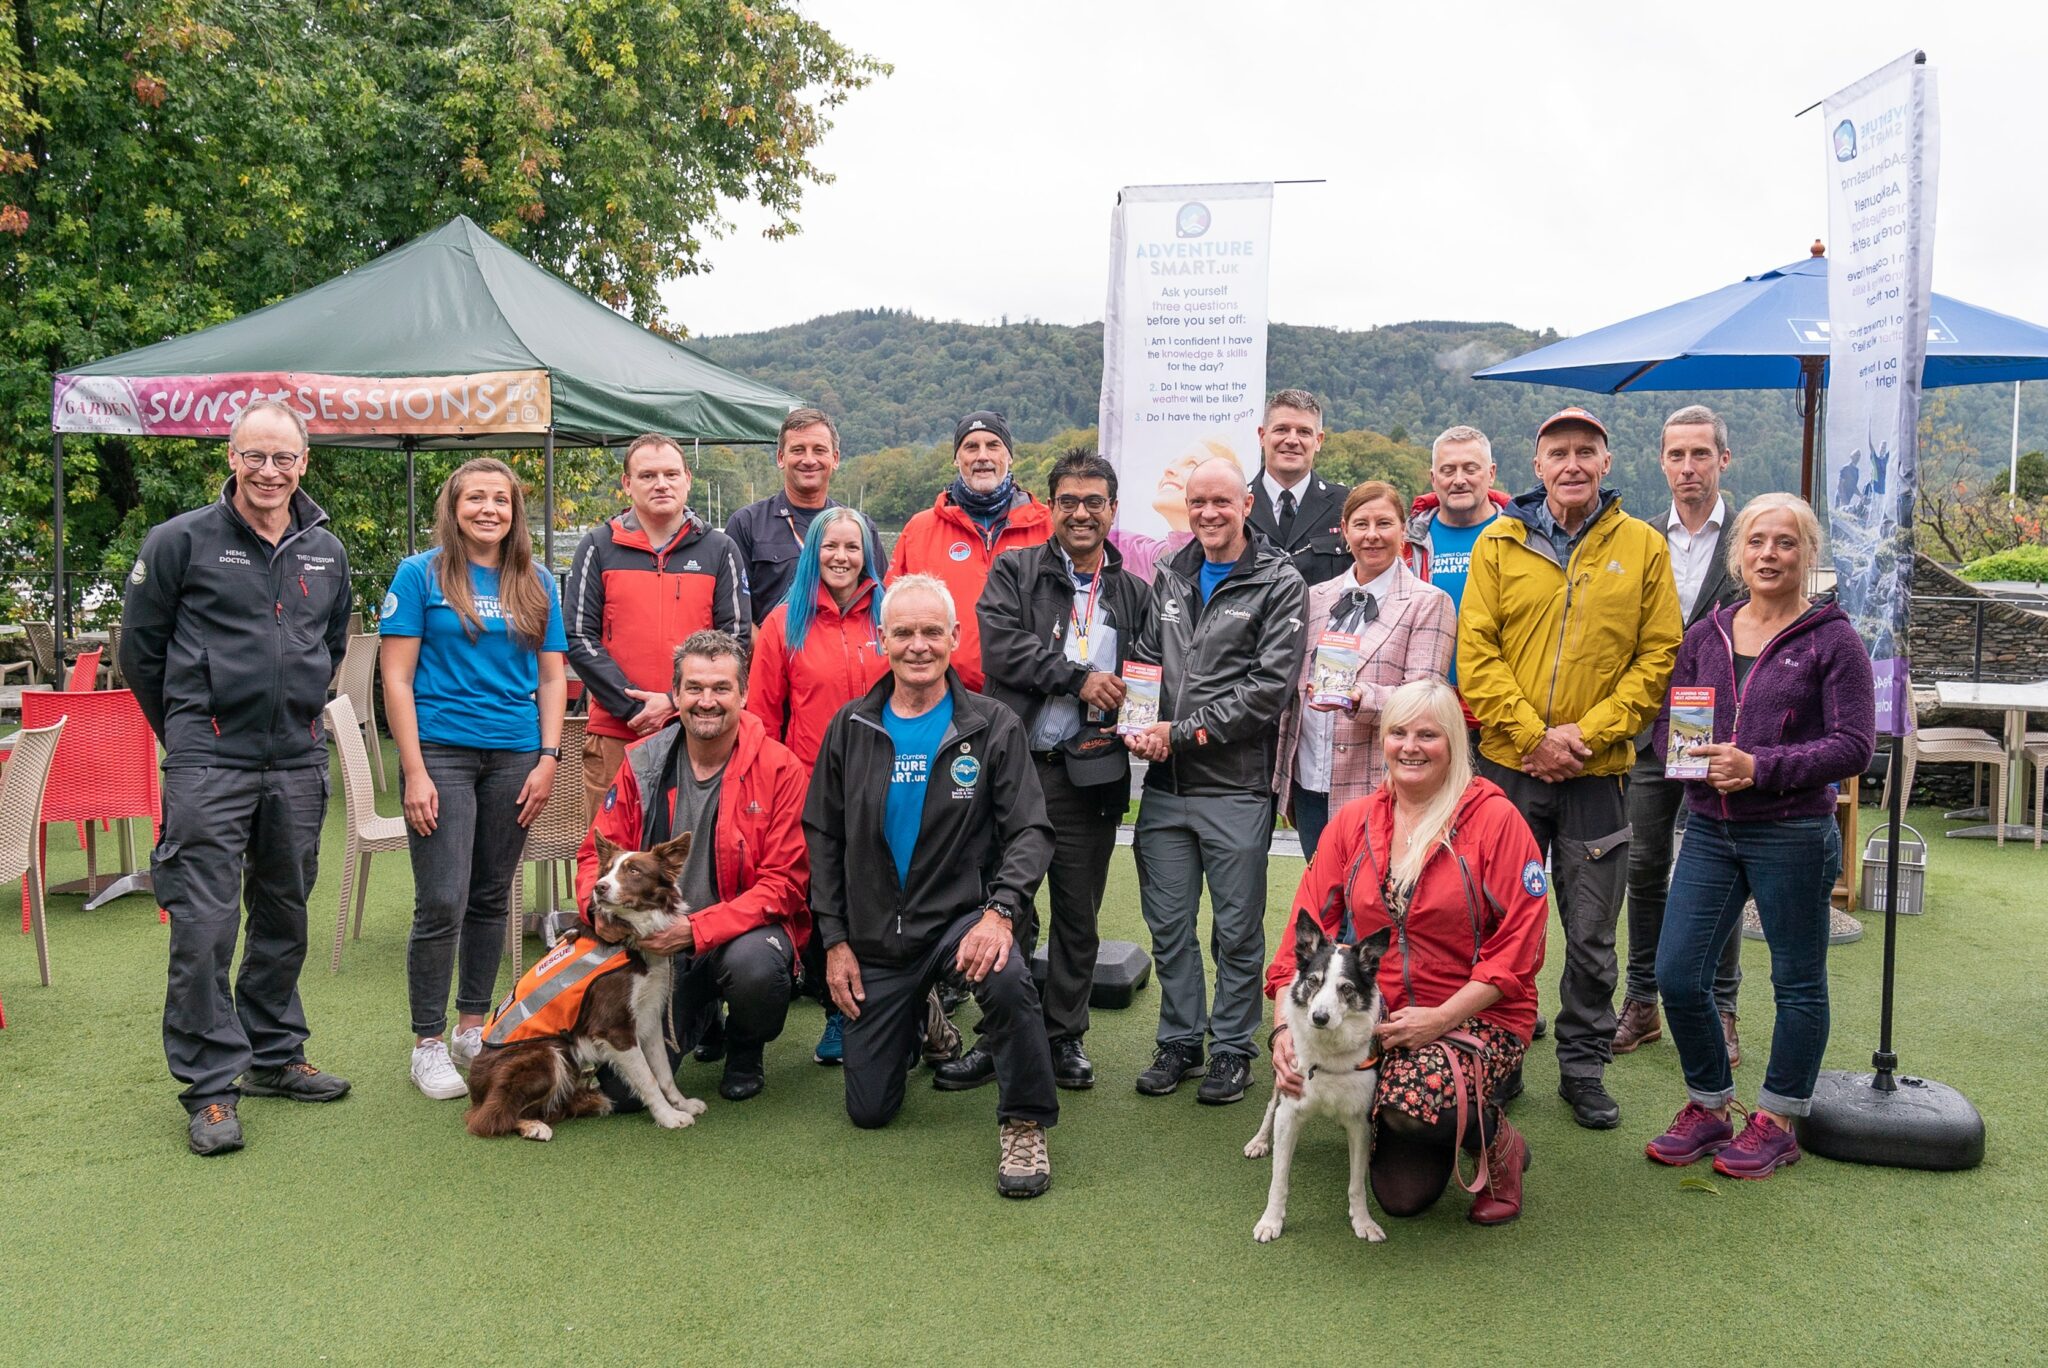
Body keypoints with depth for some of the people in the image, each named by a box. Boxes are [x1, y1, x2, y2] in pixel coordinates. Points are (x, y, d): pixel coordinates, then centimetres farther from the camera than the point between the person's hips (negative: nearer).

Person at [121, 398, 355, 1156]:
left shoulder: (327, 552, 9)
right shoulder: (181, 541, -4)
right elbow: (139, 649, 3)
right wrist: (188, 728, 9)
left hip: (299, 760, 5)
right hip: (209, 762, -5)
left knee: (285, 916, 14)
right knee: (204, 927, -6)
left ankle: (274, 1055, 29)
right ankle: (209, 1086, 4)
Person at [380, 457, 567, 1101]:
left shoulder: (537, 584, 11)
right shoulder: (421, 575, 1)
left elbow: (552, 676, 12)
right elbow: (396, 675, -3)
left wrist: (549, 759, 1)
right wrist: (414, 770, -10)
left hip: (514, 756, 4)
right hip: (441, 751, -3)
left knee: (491, 897, 11)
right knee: (442, 903, -6)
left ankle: (473, 1029, 25)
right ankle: (428, 1044, 8)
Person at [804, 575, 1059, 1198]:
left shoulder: (993, 728, -6)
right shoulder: (851, 729, 1)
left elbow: (1030, 830, -11)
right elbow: (823, 836, 7)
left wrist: (1000, 911, -29)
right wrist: (835, 940, 1)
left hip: (963, 914, -3)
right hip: (875, 936, 3)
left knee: (1006, 977, -39)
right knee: (869, 1110, 8)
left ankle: (1024, 1125, -15)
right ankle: (922, 1018, 41)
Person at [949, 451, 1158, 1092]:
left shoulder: (1134, 594, 13)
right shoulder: (1014, 572, 5)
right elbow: (1001, 649, -9)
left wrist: (1123, 720, -7)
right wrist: (1080, 678, -9)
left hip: (1091, 773, 2)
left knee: (1078, 914, 10)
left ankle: (1065, 1036, 23)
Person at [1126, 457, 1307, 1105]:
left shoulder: (1279, 583, -3)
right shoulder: (1168, 577, 13)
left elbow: (1271, 687, -11)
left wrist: (1182, 732, -14)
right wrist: (1140, 729, -3)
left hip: (1238, 785, -4)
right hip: (1165, 784, 5)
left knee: (1237, 928, 6)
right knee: (1168, 924, 11)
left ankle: (1233, 1047, 20)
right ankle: (1180, 1041, 26)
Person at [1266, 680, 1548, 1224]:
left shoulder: (1495, 818, -7)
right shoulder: (1352, 822, 5)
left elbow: (1519, 945, -9)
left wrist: (1441, 1018, -19)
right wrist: (1286, 1026, -13)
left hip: (1478, 1017, -2)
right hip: (1376, 1016, 2)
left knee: (1415, 1098, -32)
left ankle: (1498, 1140, 2)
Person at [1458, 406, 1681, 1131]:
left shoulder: (1642, 547, 3)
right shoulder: (1500, 542, 2)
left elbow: (1659, 657, 0)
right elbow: (1475, 651, -2)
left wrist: (1589, 731, -10)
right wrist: (1533, 733, -11)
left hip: (1597, 773, 0)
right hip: (1508, 763, 0)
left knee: (1592, 936, 8)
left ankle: (1584, 1069, 24)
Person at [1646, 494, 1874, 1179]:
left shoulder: (1832, 639, -5)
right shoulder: (1706, 635, 9)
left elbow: (1854, 744, -10)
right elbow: (1668, 722, 12)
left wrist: (1760, 767, -20)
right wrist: (1696, 759, -10)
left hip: (1792, 834, -4)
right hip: (1710, 831, 4)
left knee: (1798, 983, 9)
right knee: (1677, 975, 3)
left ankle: (1776, 1122, 24)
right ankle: (1708, 1107, 23)